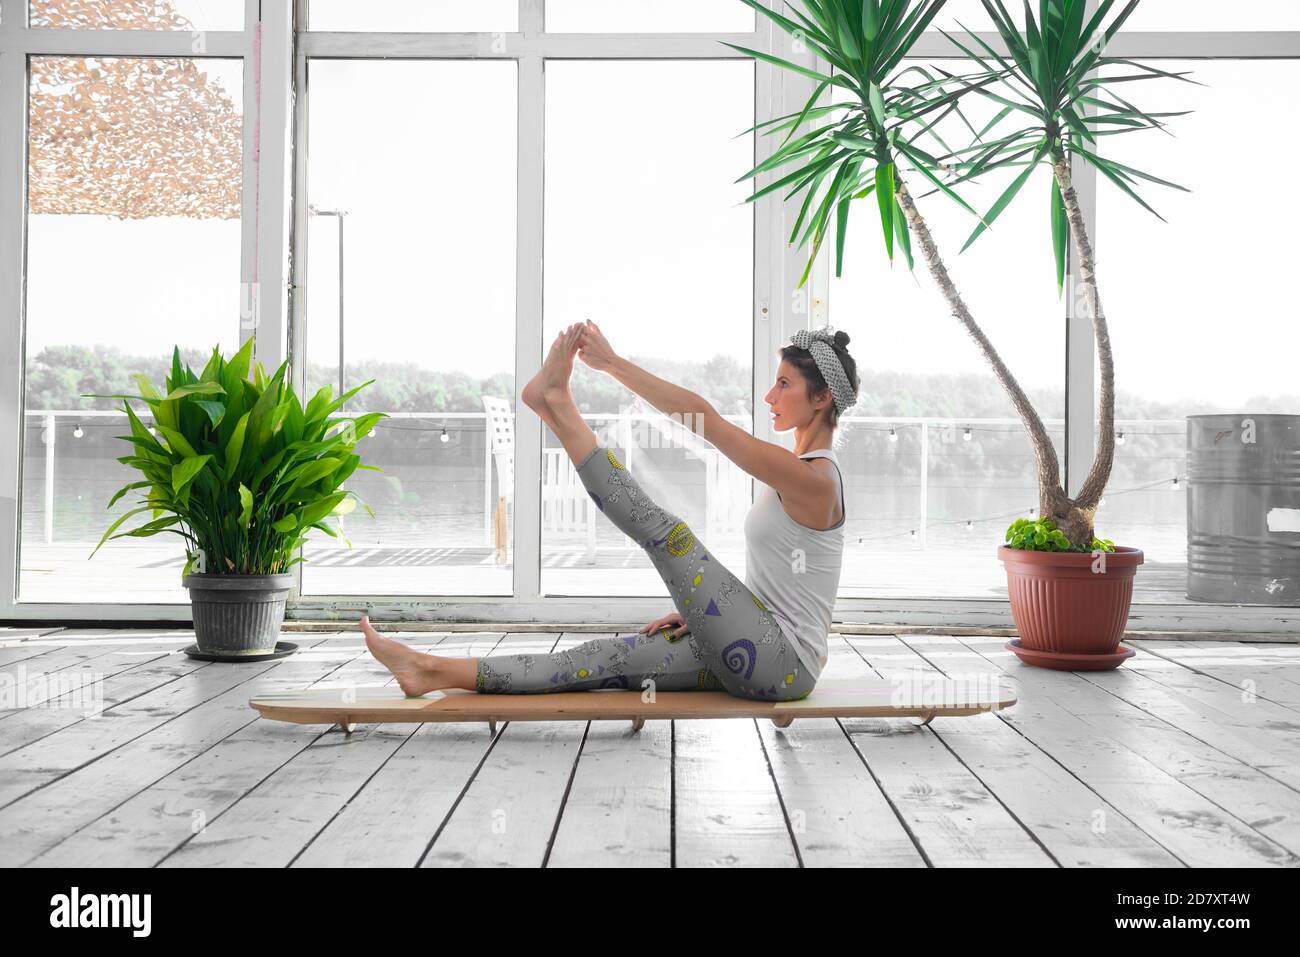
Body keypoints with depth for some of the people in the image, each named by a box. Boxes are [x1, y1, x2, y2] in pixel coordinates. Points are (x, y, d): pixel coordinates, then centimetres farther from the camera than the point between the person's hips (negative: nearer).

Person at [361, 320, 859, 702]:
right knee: (617, 655, -2)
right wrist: (699, 610, 11)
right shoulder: (797, 472, 16)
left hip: (781, 661, -8)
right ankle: (437, 671, -4)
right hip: (758, 656, 8)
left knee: (660, 527, -16)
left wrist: (613, 363, -18)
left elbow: (704, 418, -22)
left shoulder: (815, 479, -15)